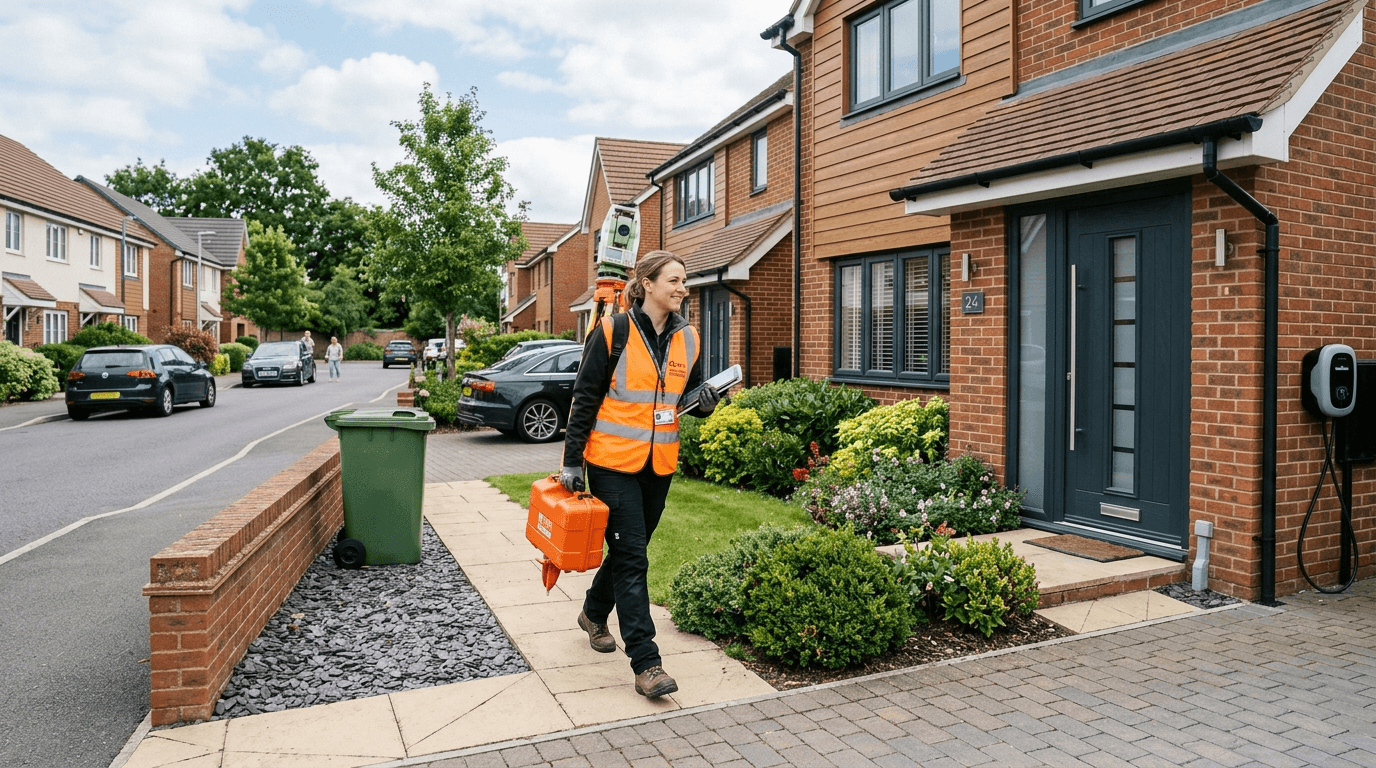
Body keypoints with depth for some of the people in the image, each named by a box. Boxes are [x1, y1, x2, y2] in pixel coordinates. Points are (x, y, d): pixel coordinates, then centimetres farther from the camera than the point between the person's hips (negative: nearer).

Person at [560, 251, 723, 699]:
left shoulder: (687, 338, 6)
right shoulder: (613, 331, -10)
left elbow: (689, 396, 18)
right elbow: (584, 398, -7)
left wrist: (704, 403, -6)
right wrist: (572, 461, -9)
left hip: (659, 464, 6)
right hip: (614, 462, -5)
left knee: (629, 550, 17)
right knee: (631, 558, -6)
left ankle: (594, 614, 43)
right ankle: (646, 664, -1)